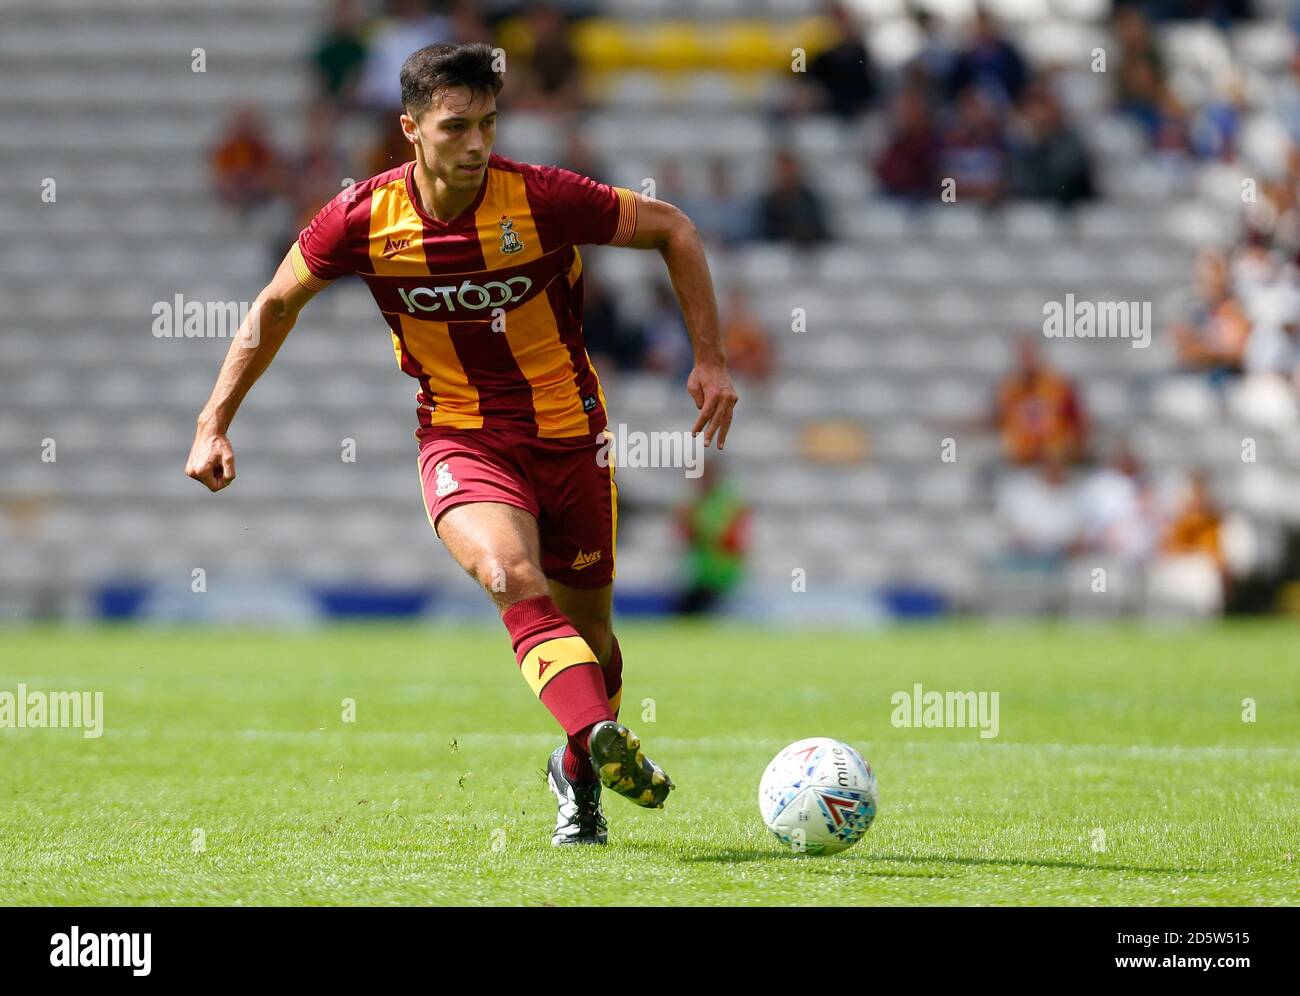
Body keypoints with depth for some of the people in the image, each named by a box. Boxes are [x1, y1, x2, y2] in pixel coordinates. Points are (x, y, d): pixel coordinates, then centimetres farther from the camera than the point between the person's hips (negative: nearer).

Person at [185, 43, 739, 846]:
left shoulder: (541, 198, -18)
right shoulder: (364, 219, -13)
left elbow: (672, 229, -5)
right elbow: (278, 303, 5)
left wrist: (712, 359, -7)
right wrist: (215, 424, 2)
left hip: (569, 433, 1)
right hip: (461, 439, -1)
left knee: (588, 625, 12)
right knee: (512, 576, -31)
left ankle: (580, 776, 40)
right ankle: (604, 738, -46)